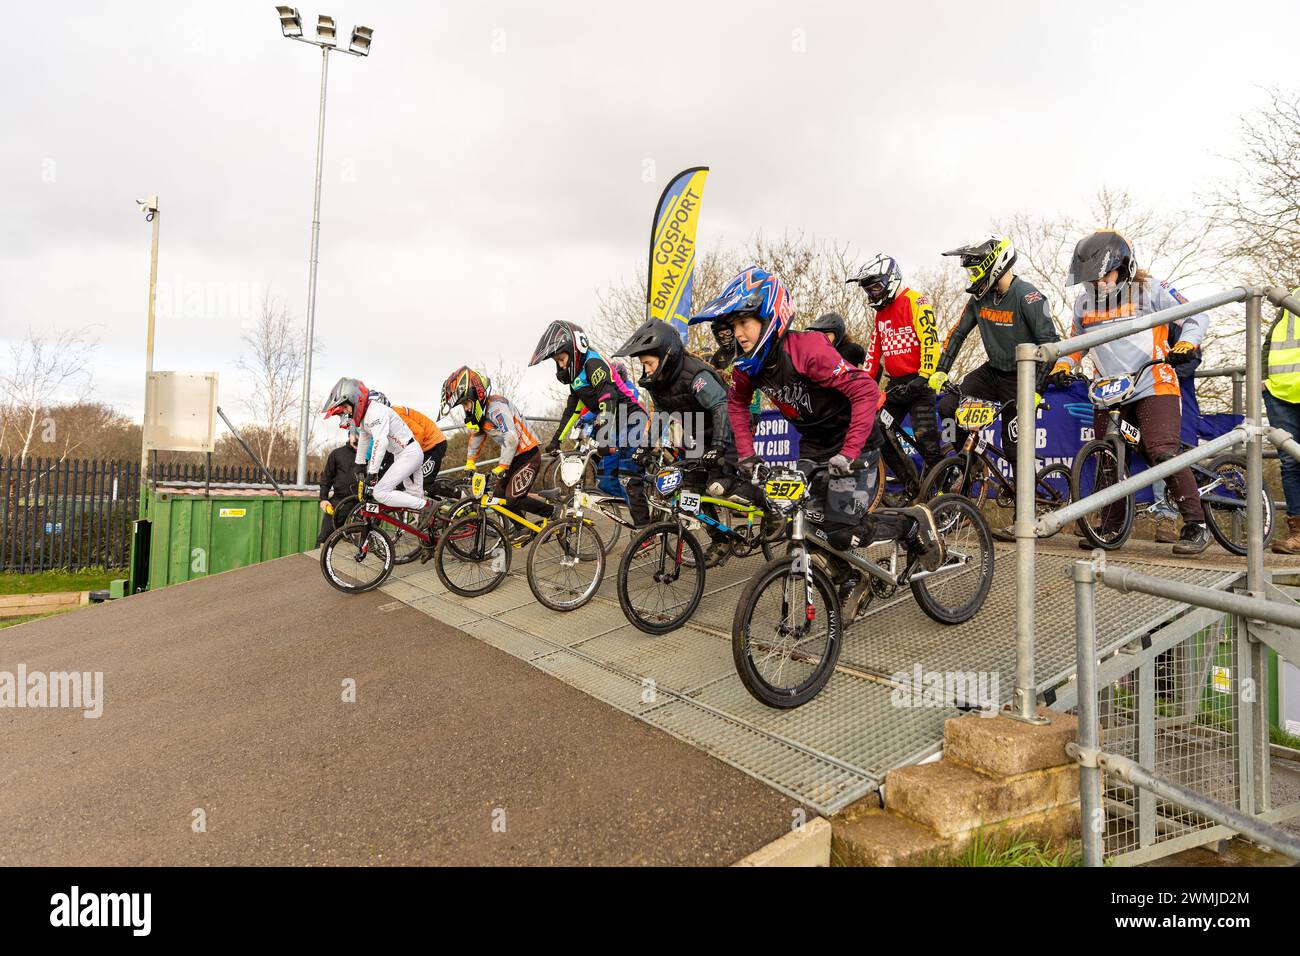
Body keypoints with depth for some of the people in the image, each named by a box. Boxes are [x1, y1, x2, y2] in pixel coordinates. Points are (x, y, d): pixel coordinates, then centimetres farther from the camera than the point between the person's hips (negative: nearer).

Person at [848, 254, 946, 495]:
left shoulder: (916, 301, -8)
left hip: (918, 382, -8)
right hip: (895, 384, 8)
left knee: (925, 439, -20)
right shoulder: (881, 313, 18)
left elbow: (930, 340, -17)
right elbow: (874, 351, 19)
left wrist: (924, 377, -23)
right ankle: (914, 489, 12)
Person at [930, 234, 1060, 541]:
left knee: (1015, 450, -6)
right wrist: (940, 371, -3)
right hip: (993, 371, 6)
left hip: (1021, 378, -6)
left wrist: (1035, 390, -31)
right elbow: (958, 333, 6)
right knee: (947, 406, -14)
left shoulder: (1029, 298, -21)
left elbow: (1051, 343, -24)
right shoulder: (980, 297, -1)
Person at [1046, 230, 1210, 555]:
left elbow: (1195, 315, 3)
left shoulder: (1149, 290, 0)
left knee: (1162, 454, -18)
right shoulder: (1084, 302, 12)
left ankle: (1196, 525, -8)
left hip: (1152, 388, -5)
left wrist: (1186, 343, -17)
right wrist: (1063, 365, 5)